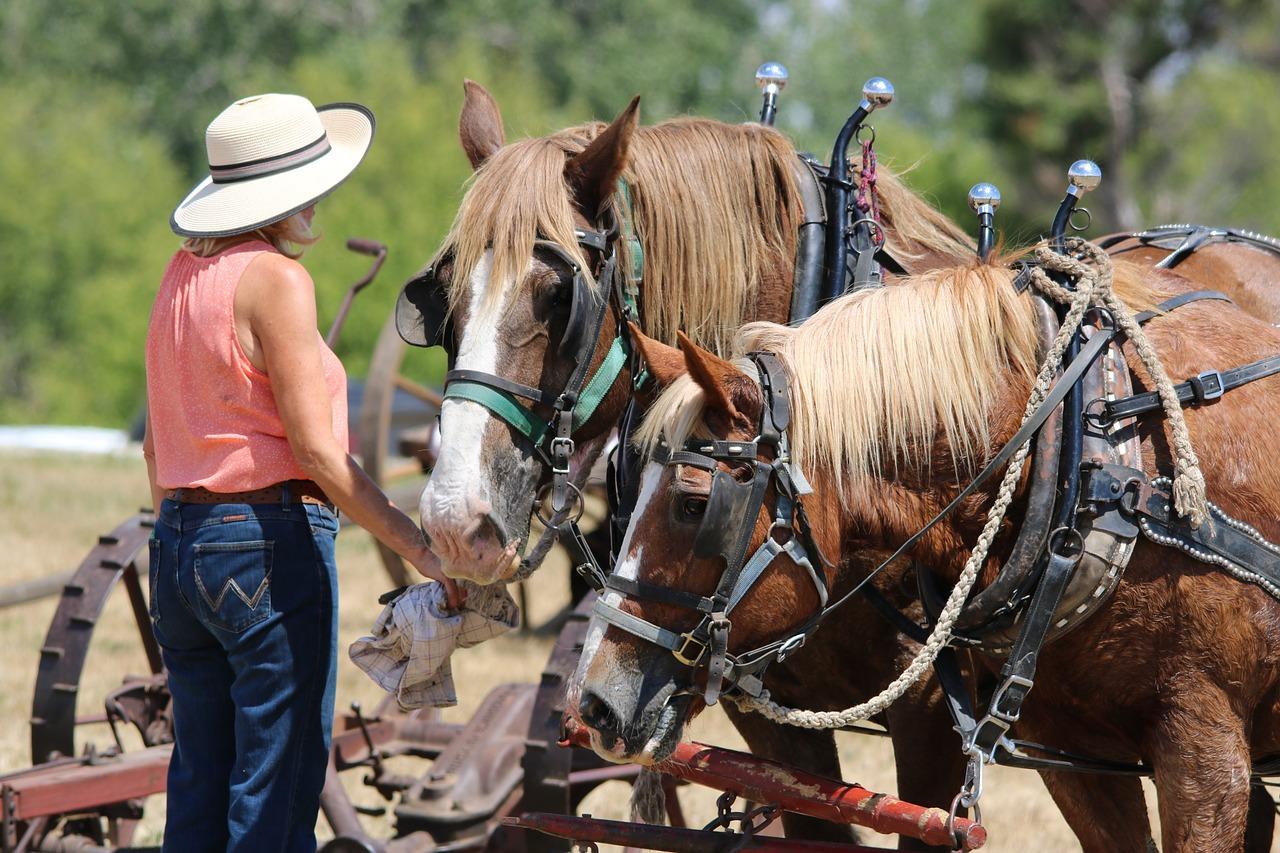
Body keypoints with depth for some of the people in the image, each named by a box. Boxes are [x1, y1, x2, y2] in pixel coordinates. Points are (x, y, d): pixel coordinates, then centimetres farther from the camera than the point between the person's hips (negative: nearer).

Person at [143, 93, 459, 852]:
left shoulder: (184, 272, 12)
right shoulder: (274, 278, -13)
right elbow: (316, 452, -18)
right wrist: (424, 551, -17)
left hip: (178, 540, 8)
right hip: (270, 541, -8)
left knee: (199, 789, 12)